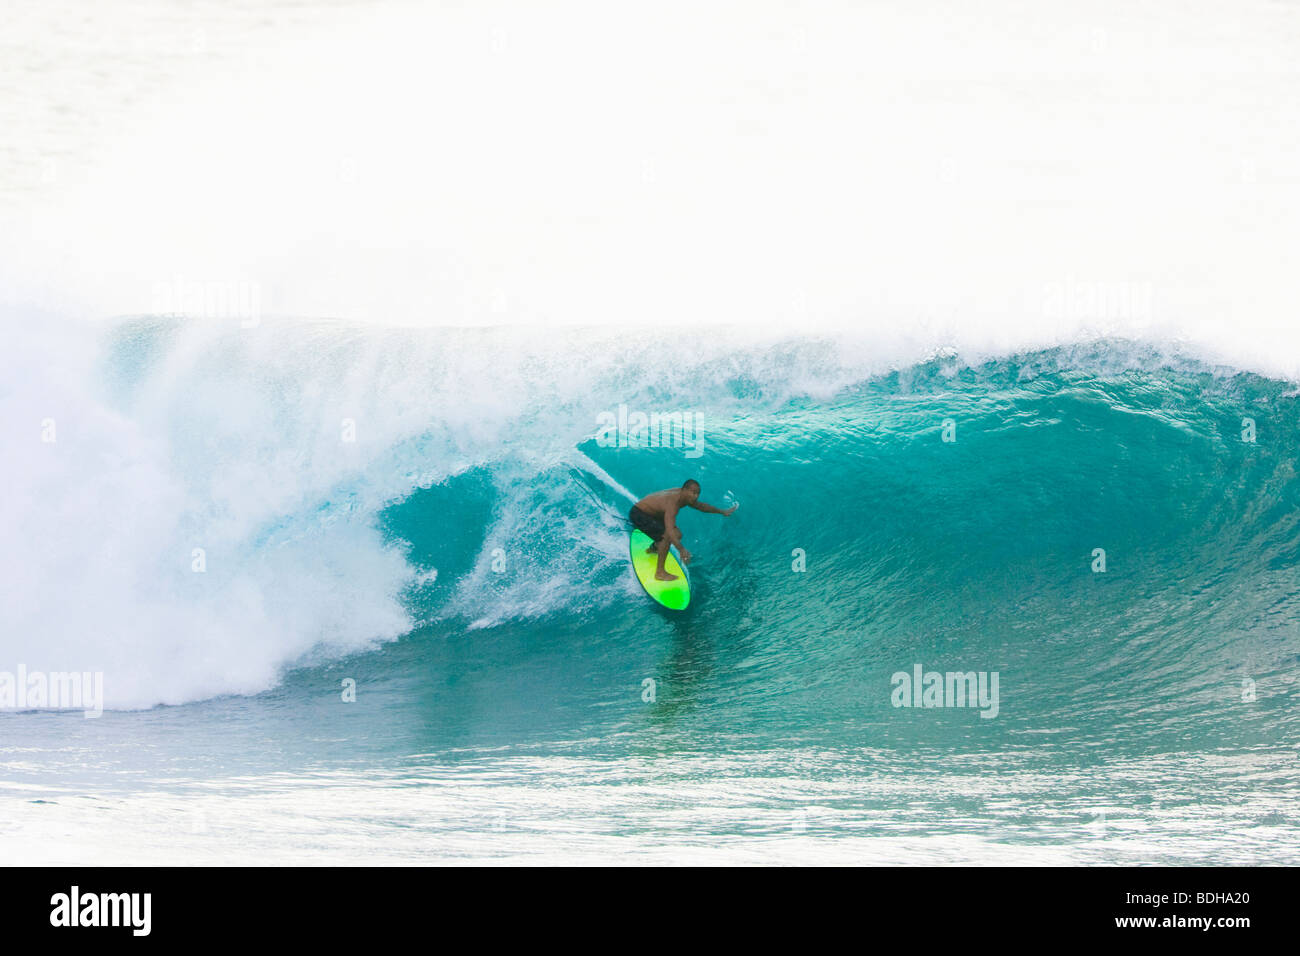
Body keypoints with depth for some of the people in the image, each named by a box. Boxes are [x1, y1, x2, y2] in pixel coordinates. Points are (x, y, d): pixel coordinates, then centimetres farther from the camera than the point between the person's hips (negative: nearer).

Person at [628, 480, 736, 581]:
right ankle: (660, 573, -19)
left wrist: (722, 512, 25)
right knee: (666, 536, -27)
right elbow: (669, 530, -47)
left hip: (651, 513, 10)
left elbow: (700, 506, 16)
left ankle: (653, 548, 40)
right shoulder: (672, 502, -35)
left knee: (677, 535, 13)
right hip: (638, 514, -10)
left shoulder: (683, 495, -6)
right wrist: (682, 549, -59)